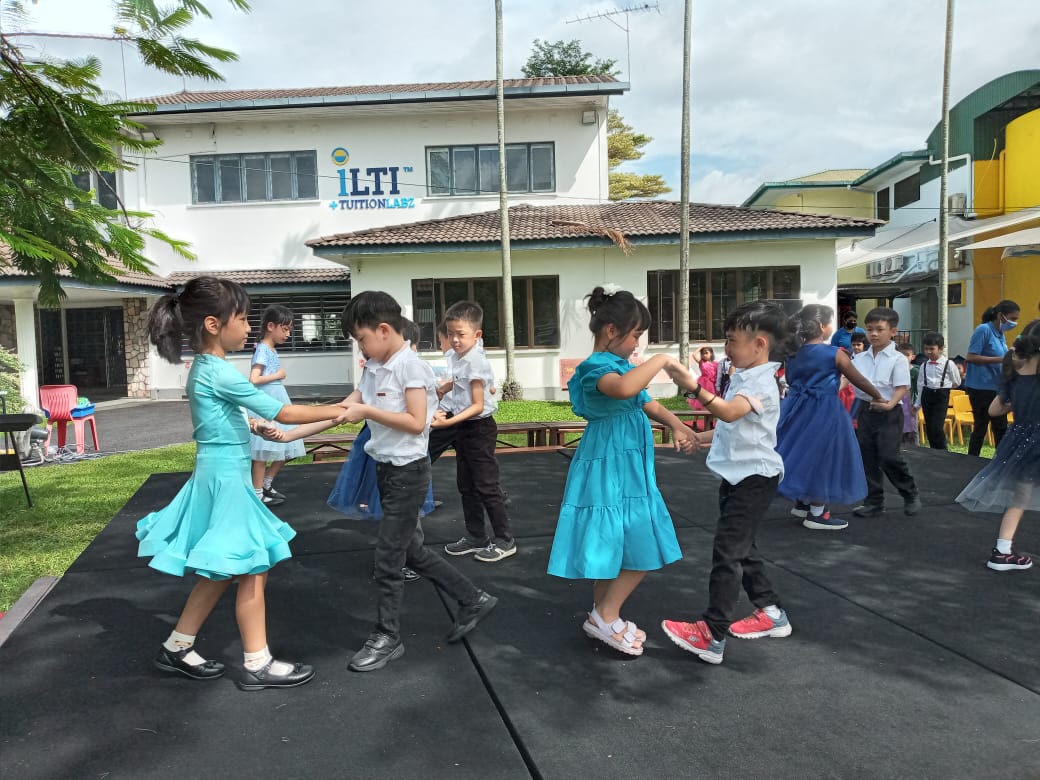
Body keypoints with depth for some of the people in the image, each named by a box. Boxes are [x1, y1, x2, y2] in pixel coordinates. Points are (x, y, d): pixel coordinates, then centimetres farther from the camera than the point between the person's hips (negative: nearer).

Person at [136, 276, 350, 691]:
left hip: (220, 474, 10)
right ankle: (257, 664, 13)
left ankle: (177, 648, 30)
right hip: (227, 478, -10)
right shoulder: (220, 373, -20)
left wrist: (251, 424, 16)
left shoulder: (204, 368, 9)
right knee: (252, 571, 1)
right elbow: (282, 412, -20)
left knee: (222, 572, 18)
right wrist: (334, 411, -12)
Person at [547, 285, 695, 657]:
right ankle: (605, 616, 9)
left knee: (612, 546, 16)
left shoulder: (619, 364, 12)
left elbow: (646, 402, 21)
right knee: (644, 548, -4)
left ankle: (603, 616, 28)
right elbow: (624, 389, -44)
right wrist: (660, 360, -29)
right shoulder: (597, 367, -19)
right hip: (610, 469, -10)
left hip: (623, 468, 10)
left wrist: (677, 426, 4)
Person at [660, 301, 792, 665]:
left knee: (727, 552, -10)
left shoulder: (762, 382, -19)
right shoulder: (742, 378, 12)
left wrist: (694, 386, -49)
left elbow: (731, 412, -39)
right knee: (743, 549, 18)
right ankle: (770, 613, 32)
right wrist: (701, 437, 19)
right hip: (737, 475, 10)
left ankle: (712, 636, -5)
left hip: (754, 478, -10)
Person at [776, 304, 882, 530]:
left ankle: (801, 503, 31)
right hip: (823, 412, -6)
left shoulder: (794, 353, 6)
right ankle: (816, 514, 12)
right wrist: (878, 397, 13)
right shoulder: (835, 353, -11)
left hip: (797, 407, 7)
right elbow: (858, 380, -3)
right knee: (821, 459, 3)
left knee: (803, 455, 18)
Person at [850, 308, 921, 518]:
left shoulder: (898, 360, -6)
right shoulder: (859, 358, 8)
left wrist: (890, 404, -27)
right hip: (864, 411, 5)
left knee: (889, 456, -9)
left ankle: (910, 495, 16)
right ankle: (874, 501, 18)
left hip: (888, 413, -5)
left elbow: (902, 387, -12)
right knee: (867, 458, 7)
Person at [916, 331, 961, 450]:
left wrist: (943, 387, 10)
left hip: (941, 396, -4)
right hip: (927, 395, 5)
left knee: (937, 427, -13)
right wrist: (918, 403, 11)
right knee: (929, 427, 8)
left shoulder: (949, 364, -5)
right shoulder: (924, 365, 7)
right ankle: (933, 451, 20)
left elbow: (957, 382, 7)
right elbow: (920, 384, 11)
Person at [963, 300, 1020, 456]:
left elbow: (997, 361, 18)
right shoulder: (983, 330, -13)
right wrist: (1001, 359, -24)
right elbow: (971, 357, -21)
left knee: (1001, 428, 12)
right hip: (981, 388, -8)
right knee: (981, 427, -1)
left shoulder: (1000, 333, 11)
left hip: (996, 387, 8)